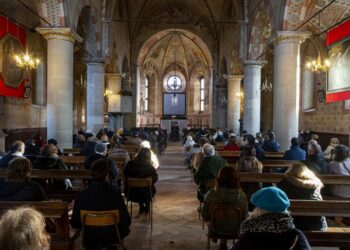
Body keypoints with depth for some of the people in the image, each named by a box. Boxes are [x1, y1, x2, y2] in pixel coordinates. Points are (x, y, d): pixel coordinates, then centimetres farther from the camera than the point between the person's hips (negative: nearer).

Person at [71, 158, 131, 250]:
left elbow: (75, 224, -11)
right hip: (111, 239, -1)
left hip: (90, 241, 2)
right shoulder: (116, 195, -23)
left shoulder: (81, 195, -19)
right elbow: (126, 222, -18)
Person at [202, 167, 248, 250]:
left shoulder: (211, 194, -26)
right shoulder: (241, 195, -24)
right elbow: (244, 216, -9)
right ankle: (223, 242, 48)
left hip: (216, 228, 0)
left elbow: (205, 216, -14)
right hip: (234, 229, 1)